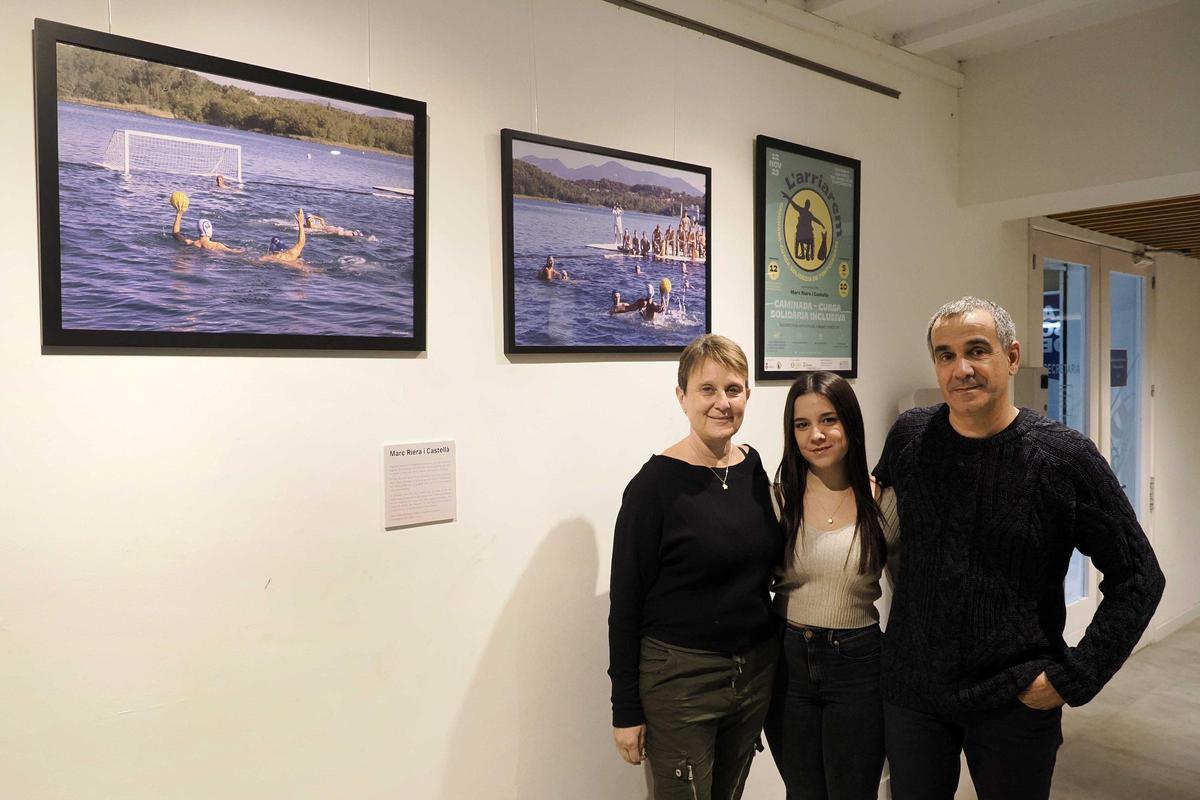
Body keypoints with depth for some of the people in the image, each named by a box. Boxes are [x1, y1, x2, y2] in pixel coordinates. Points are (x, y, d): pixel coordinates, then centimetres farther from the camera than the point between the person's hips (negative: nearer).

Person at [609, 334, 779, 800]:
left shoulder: (754, 468, 2)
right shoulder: (657, 483, -15)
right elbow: (626, 600, -12)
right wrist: (626, 710, -10)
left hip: (756, 673, 6)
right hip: (679, 678, -5)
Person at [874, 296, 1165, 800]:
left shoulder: (1066, 457, -10)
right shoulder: (909, 437, -4)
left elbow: (1137, 578, -4)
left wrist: (1075, 678, -8)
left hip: (1019, 701, -2)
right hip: (911, 691, 2)